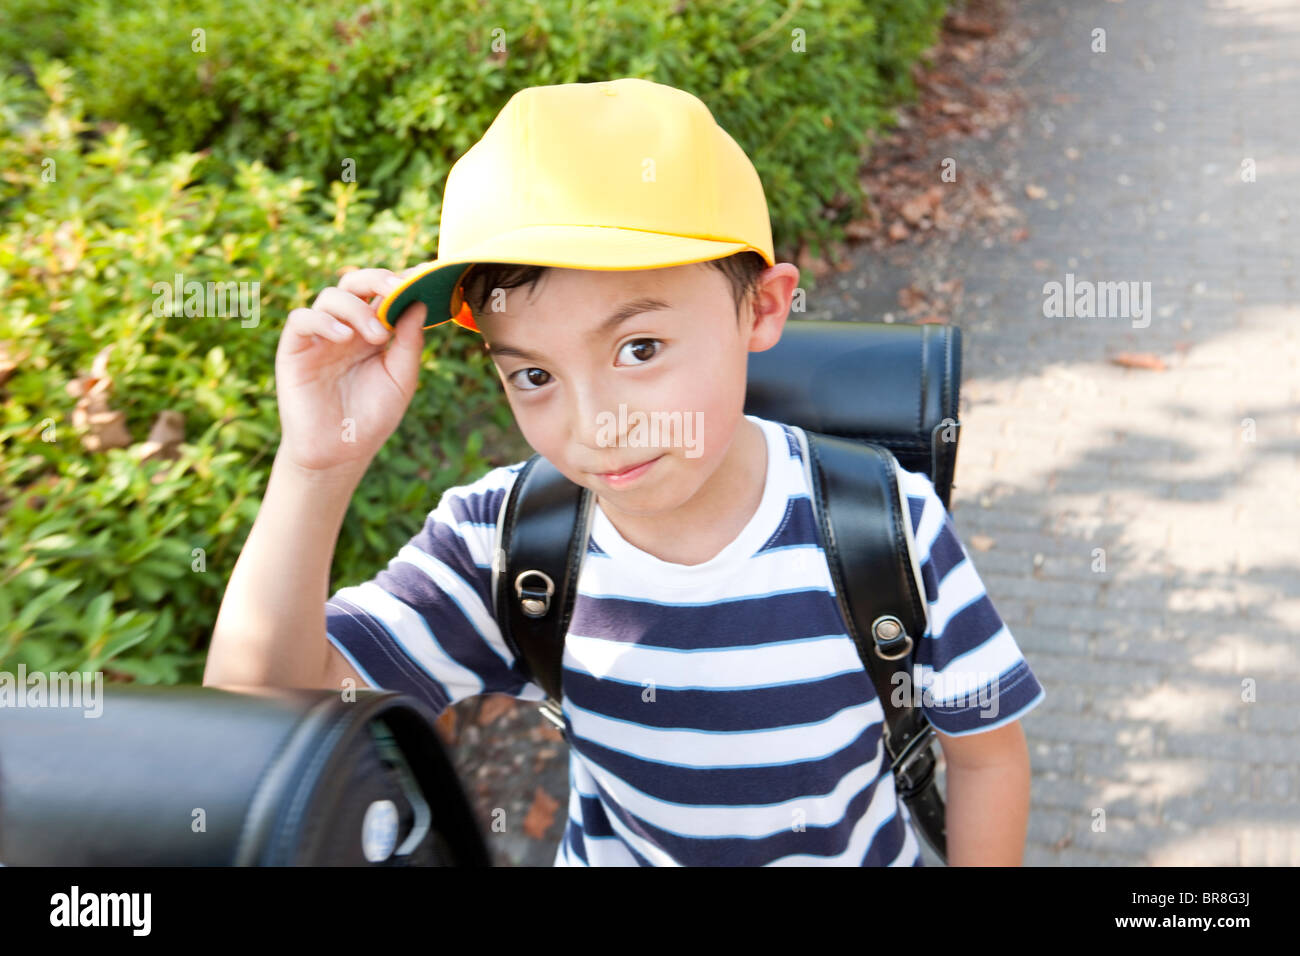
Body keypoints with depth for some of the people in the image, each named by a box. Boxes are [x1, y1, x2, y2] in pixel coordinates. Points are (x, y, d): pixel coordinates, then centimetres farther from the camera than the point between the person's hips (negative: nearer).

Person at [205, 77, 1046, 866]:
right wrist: (314, 470, -42)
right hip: (613, 855, 1)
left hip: (860, 854, 0)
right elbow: (263, 704, -30)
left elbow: (988, 750, -14)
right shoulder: (500, 545, -25)